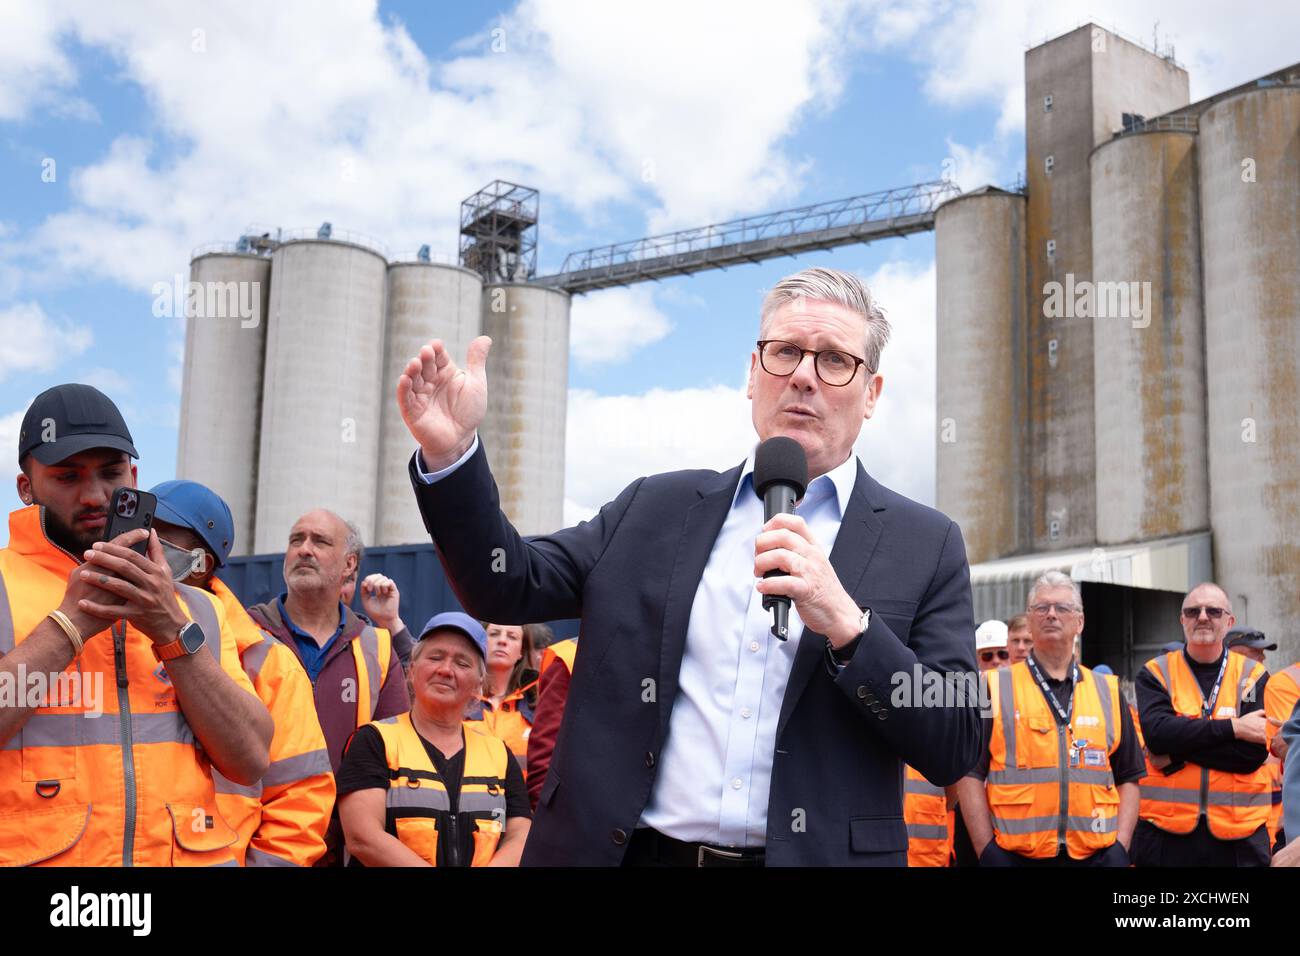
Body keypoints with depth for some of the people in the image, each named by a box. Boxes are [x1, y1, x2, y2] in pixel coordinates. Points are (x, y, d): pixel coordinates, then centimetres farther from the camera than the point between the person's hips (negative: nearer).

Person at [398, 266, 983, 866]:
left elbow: (955, 749, -7)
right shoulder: (655, 507, 6)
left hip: (816, 852, -1)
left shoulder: (928, 546, -2)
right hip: (625, 848, 2)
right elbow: (508, 587, 3)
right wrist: (451, 452, -11)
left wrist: (847, 624, -21)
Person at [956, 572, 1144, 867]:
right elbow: (971, 774, -1)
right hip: (1016, 856, -2)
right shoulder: (995, 688, 2)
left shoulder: (1107, 692, 12)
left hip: (1095, 855, 2)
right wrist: (987, 851, -8)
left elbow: (1128, 778, 13)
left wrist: (1120, 847, 1)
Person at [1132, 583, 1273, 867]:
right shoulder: (1156, 673, 4)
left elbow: (1253, 753, -8)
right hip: (1166, 830, -1)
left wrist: (1177, 749, -13)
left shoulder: (1252, 675, 6)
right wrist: (1233, 727, -15)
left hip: (1239, 834, 1)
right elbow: (1157, 733, -14)